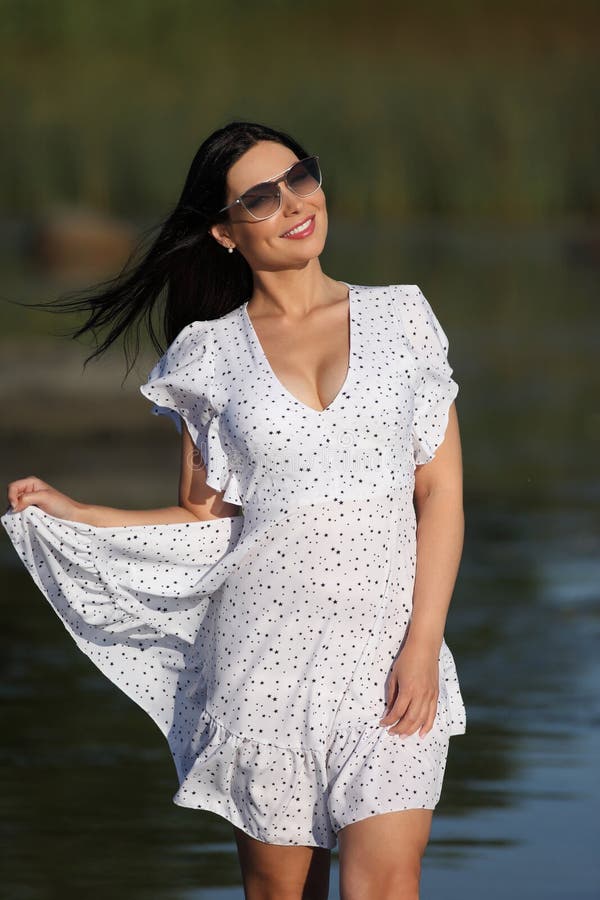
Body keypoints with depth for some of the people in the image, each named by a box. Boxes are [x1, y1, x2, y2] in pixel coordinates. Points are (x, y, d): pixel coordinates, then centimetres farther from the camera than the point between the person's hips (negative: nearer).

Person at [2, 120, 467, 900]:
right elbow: (204, 522, 12)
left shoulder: (400, 316, 6)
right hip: (268, 652, 1)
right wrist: (66, 512, 5)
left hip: (390, 654, -1)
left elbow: (441, 492, 3)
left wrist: (422, 644, -7)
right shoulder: (212, 353, 7)